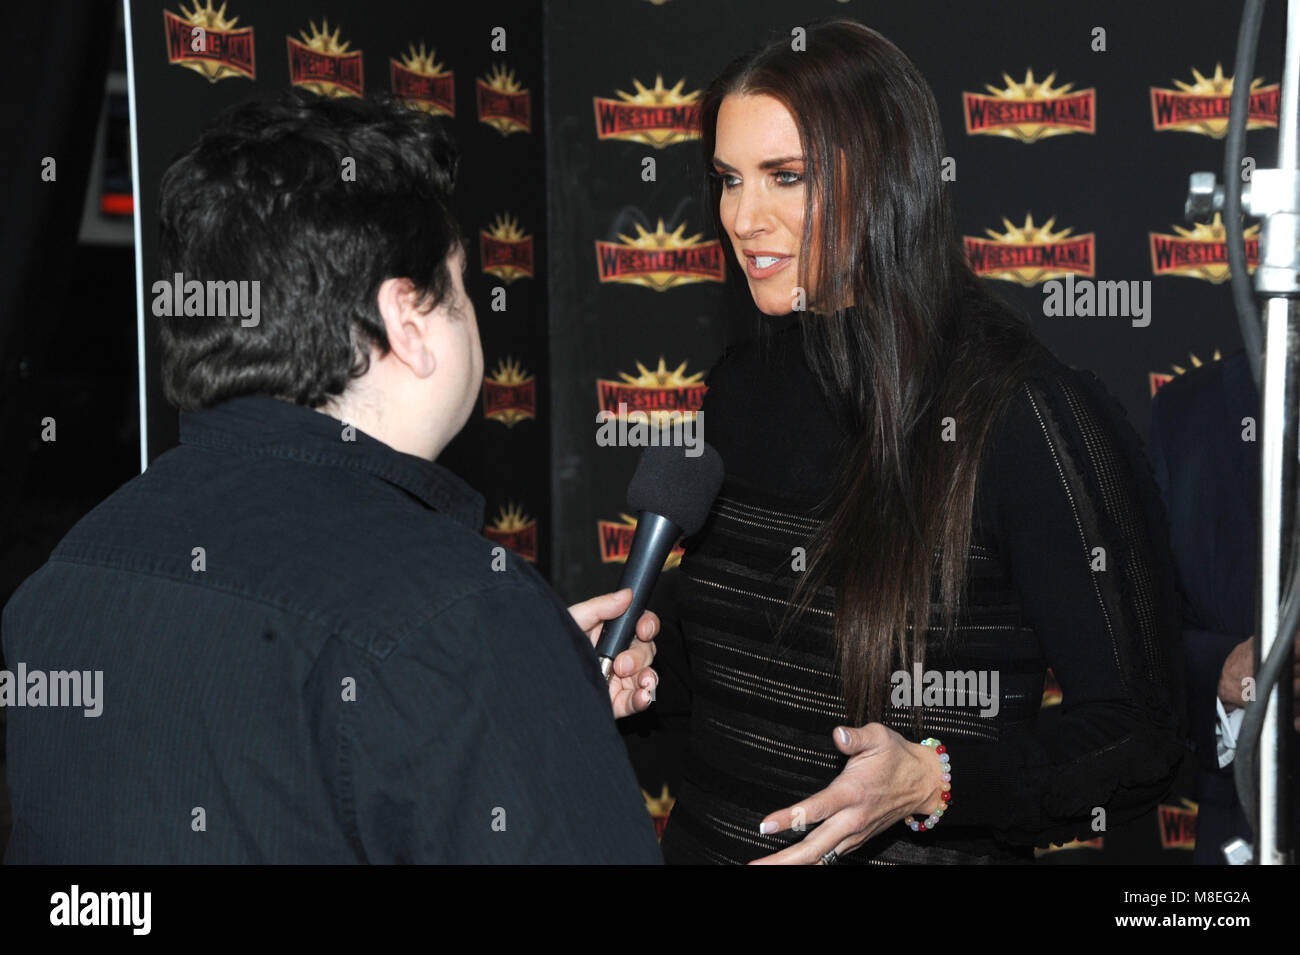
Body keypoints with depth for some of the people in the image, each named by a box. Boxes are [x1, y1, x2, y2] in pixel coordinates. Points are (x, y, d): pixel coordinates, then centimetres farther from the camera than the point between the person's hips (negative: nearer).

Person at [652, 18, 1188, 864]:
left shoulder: (1028, 414, -19)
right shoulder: (741, 390, 0)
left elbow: (1141, 735, -17)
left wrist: (934, 781, -29)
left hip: (920, 851, -6)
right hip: (704, 840, 6)